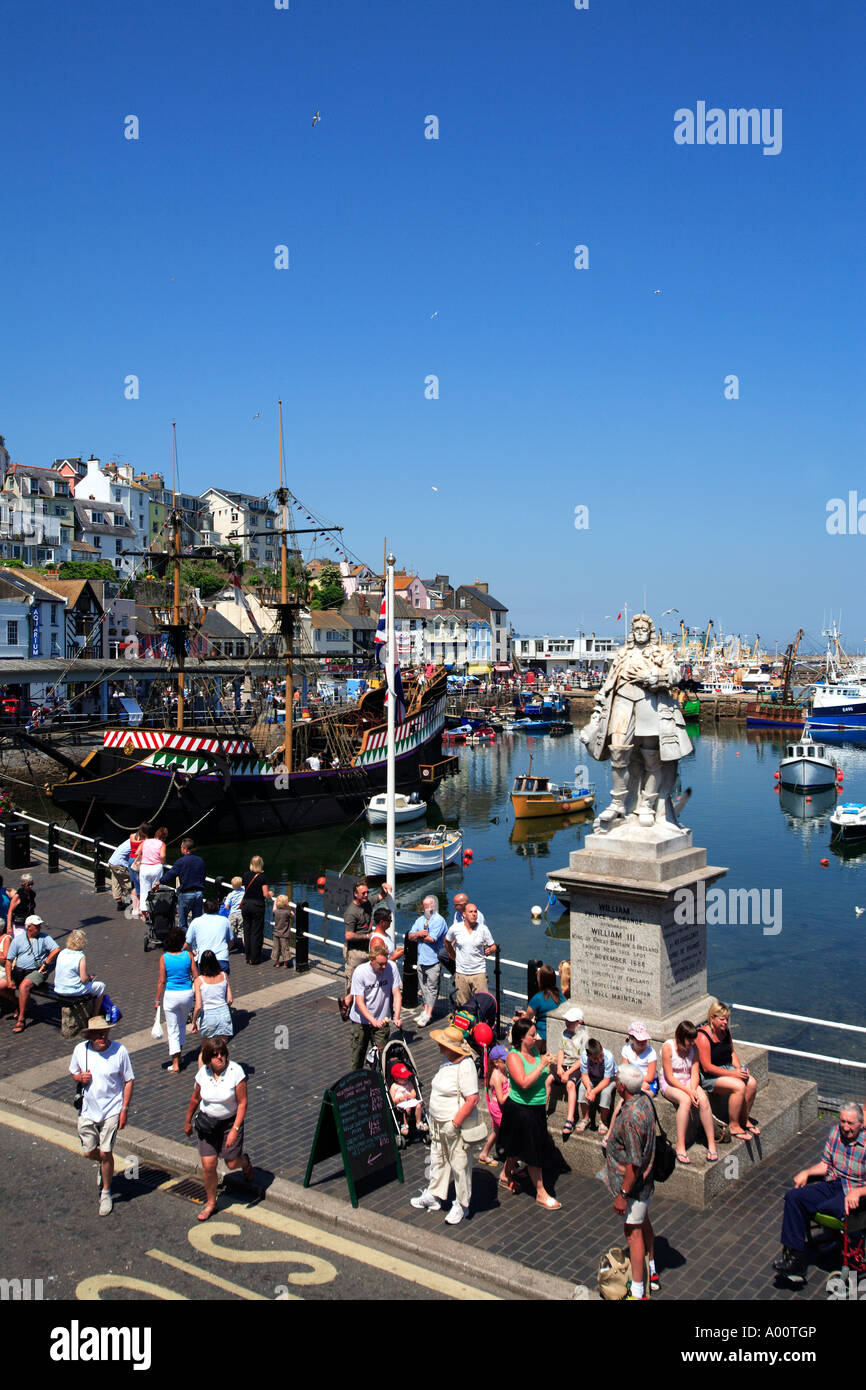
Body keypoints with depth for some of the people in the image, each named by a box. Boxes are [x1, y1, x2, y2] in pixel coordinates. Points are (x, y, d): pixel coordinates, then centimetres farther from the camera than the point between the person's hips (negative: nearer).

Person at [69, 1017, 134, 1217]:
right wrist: (81, 1078, -14)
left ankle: (106, 1193, 21)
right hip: (88, 1108, 3)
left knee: (105, 1153, -2)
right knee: (88, 1152, 11)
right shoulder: (80, 1049, -8)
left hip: (112, 1110, -3)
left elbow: (128, 1080, -7)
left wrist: (125, 1109, -10)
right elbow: (73, 1072, 10)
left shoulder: (119, 1050, -16)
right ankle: (103, 1164, 48)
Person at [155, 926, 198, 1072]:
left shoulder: (164, 958, -10)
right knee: (182, 1024, 24)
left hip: (170, 995, -1)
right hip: (187, 994, 2)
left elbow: (162, 981, -9)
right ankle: (179, 1053, 33)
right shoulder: (188, 955, -8)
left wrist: (157, 1000, 1)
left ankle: (175, 1063, 4)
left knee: (172, 1029, 7)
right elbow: (196, 977, -4)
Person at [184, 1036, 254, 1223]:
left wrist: (235, 1130, -22)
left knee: (232, 1163, 2)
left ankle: (245, 1161, 39)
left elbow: (242, 1103, -17)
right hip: (207, 1122, 2)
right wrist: (188, 1121, 17)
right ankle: (211, 1202, 22)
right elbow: (195, 1098, 7)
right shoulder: (203, 1073, -11)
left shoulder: (236, 1071, -21)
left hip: (230, 1121, -2)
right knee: (208, 1165, 0)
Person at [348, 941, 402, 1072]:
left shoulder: (391, 968, -16)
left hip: (381, 1020, 1)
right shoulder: (360, 972, -20)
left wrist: (396, 1017, -23)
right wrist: (373, 1020, -31)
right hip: (361, 1020, -1)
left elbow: (397, 994, -11)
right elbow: (359, 1002, -20)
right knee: (358, 1051, 13)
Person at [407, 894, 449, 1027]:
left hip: (433, 961, -7)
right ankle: (425, 1010, 22)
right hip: (421, 960, 7)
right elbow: (410, 936, 9)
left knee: (432, 988, -3)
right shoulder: (420, 920, 14)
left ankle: (428, 1015, -1)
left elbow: (431, 938, -18)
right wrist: (419, 933, -11)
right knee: (424, 987, 13)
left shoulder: (439, 920, -9)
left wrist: (418, 936, -4)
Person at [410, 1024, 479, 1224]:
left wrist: (454, 1124, -24)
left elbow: (472, 1099, -28)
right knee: (438, 1159, 22)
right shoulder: (446, 1060, 3)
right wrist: (430, 1110, 17)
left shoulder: (465, 1066, -25)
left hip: (455, 1126, -9)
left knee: (459, 1164, 7)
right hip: (438, 1123, 9)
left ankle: (461, 1205, 23)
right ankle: (434, 1196, 39)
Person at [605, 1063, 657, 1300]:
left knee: (633, 1232, 4)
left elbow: (634, 1164, -29)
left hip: (632, 1183, -9)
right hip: (645, 1180, 9)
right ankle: (651, 1272, 43)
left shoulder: (631, 1117, -34)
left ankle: (637, 1291, 17)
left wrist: (623, 1194, -21)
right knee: (643, 1222, 25)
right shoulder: (644, 1099, -6)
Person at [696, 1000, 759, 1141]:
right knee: (739, 1086, -27)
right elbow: (707, 1067, -21)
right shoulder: (703, 1037, -20)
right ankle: (734, 1127, -12)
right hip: (708, 1076, -8)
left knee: (752, 1083, -14)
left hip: (726, 1069, 8)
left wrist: (739, 1068, -1)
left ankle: (744, 1119, 6)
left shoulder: (725, 1031, 5)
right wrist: (733, 1074, -21)